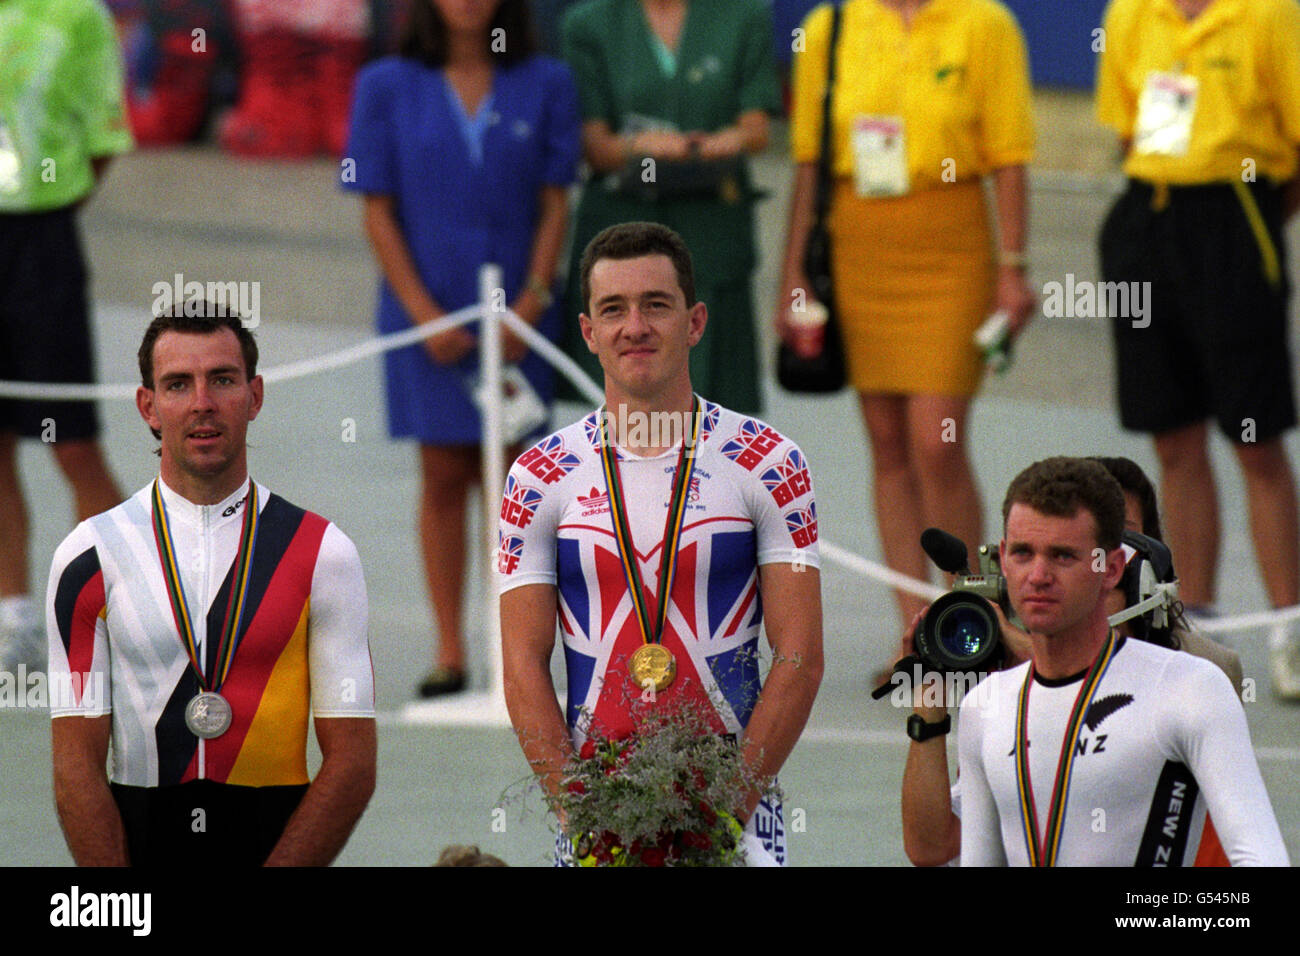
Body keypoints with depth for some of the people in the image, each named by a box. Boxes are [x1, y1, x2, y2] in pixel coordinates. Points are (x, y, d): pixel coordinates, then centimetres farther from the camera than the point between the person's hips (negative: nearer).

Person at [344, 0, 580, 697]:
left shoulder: (545, 85, 3)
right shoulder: (387, 87, 1)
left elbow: (554, 203, 3)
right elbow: (378, 211, 0)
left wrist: (532, 298, -8)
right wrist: (422, 311, -8)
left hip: (517, 314, 0)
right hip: (427, 314, 0)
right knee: (443, 476, 3)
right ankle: (449, 650, 8)